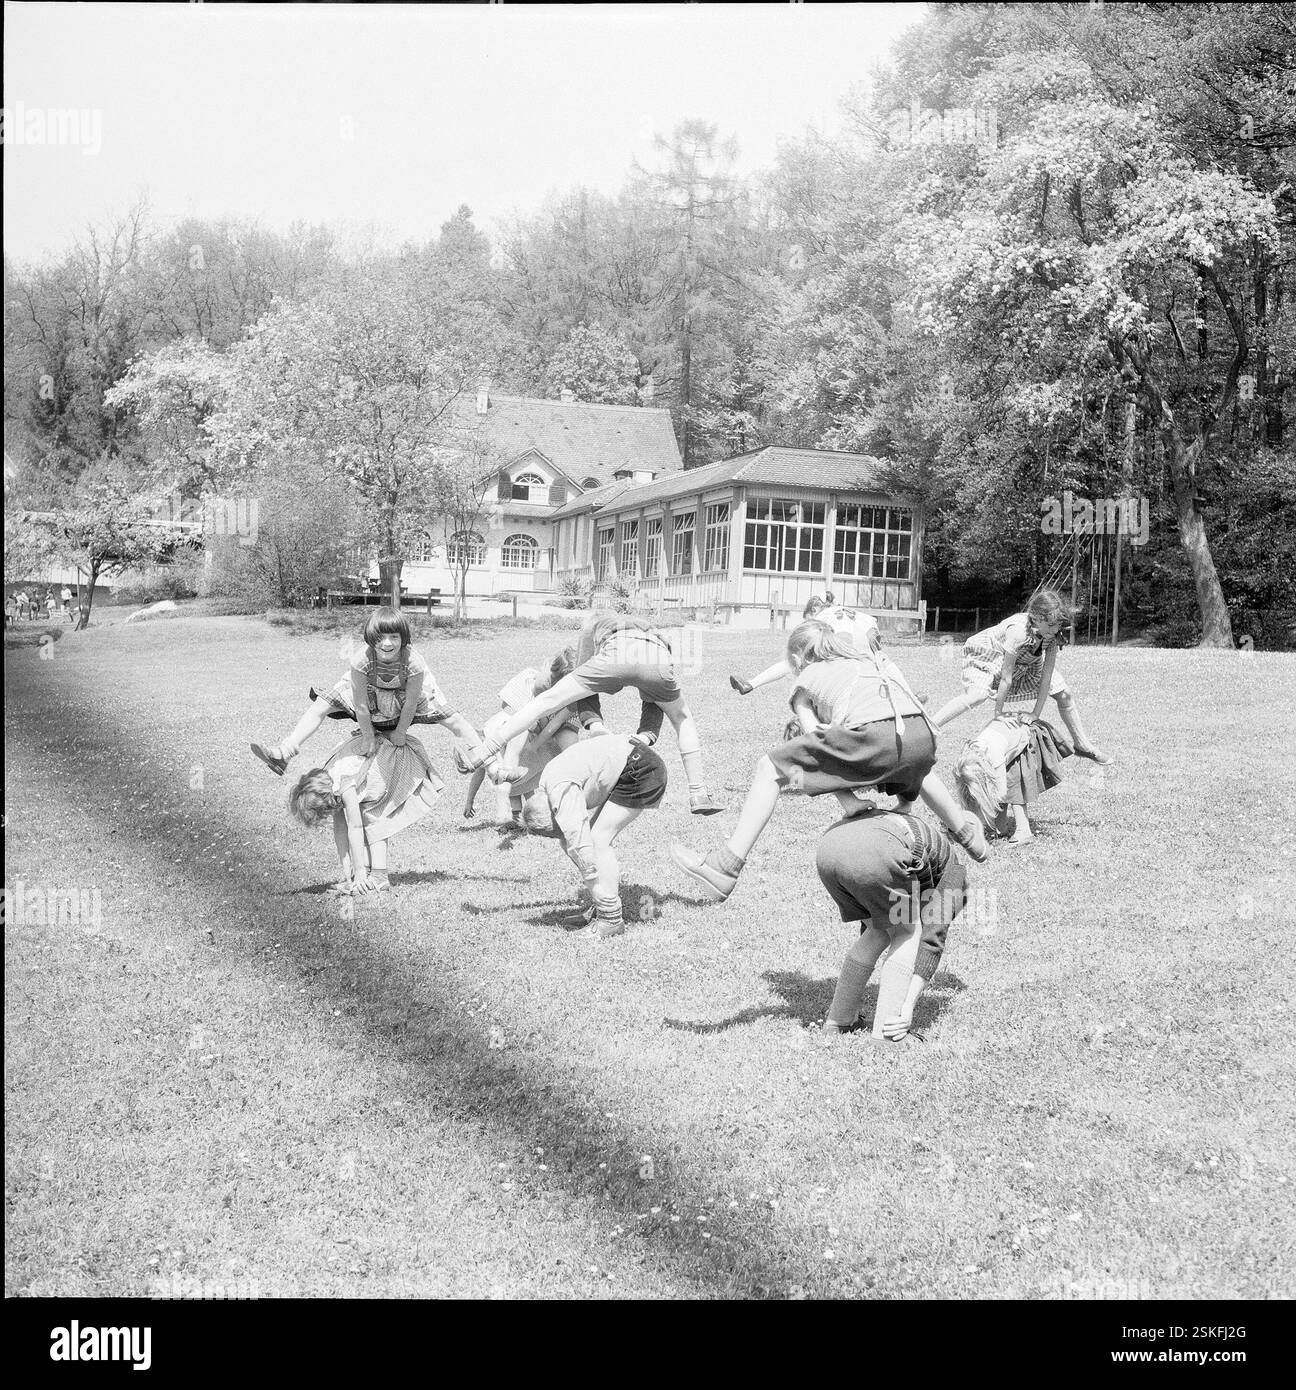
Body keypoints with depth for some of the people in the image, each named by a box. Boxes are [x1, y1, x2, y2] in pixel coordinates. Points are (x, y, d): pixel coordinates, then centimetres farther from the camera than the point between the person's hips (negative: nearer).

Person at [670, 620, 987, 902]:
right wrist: (907, 796, 37)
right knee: (916, 768, 44)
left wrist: (847, 801, 8)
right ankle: (965, 832, 61)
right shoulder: (875, 662, 39)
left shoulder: (805, 682, 26)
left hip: (870, 734, -6)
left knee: (770, 768, 8)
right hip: (921, 735, 6)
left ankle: (726, 868, 1)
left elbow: (819, 750, 13)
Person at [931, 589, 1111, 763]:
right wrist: (998, 714, -30)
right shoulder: (1018, 630, -41)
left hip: (1025, 663, 7)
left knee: (1064, 694, 1)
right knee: (977, 695, -34)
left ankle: (1083, 745, 21)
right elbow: (1006, 678, -35)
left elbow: (1047, 675, -20)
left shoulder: (1053, 633, -23)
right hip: (989, 653, -7)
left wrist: (1036, 714, -22)